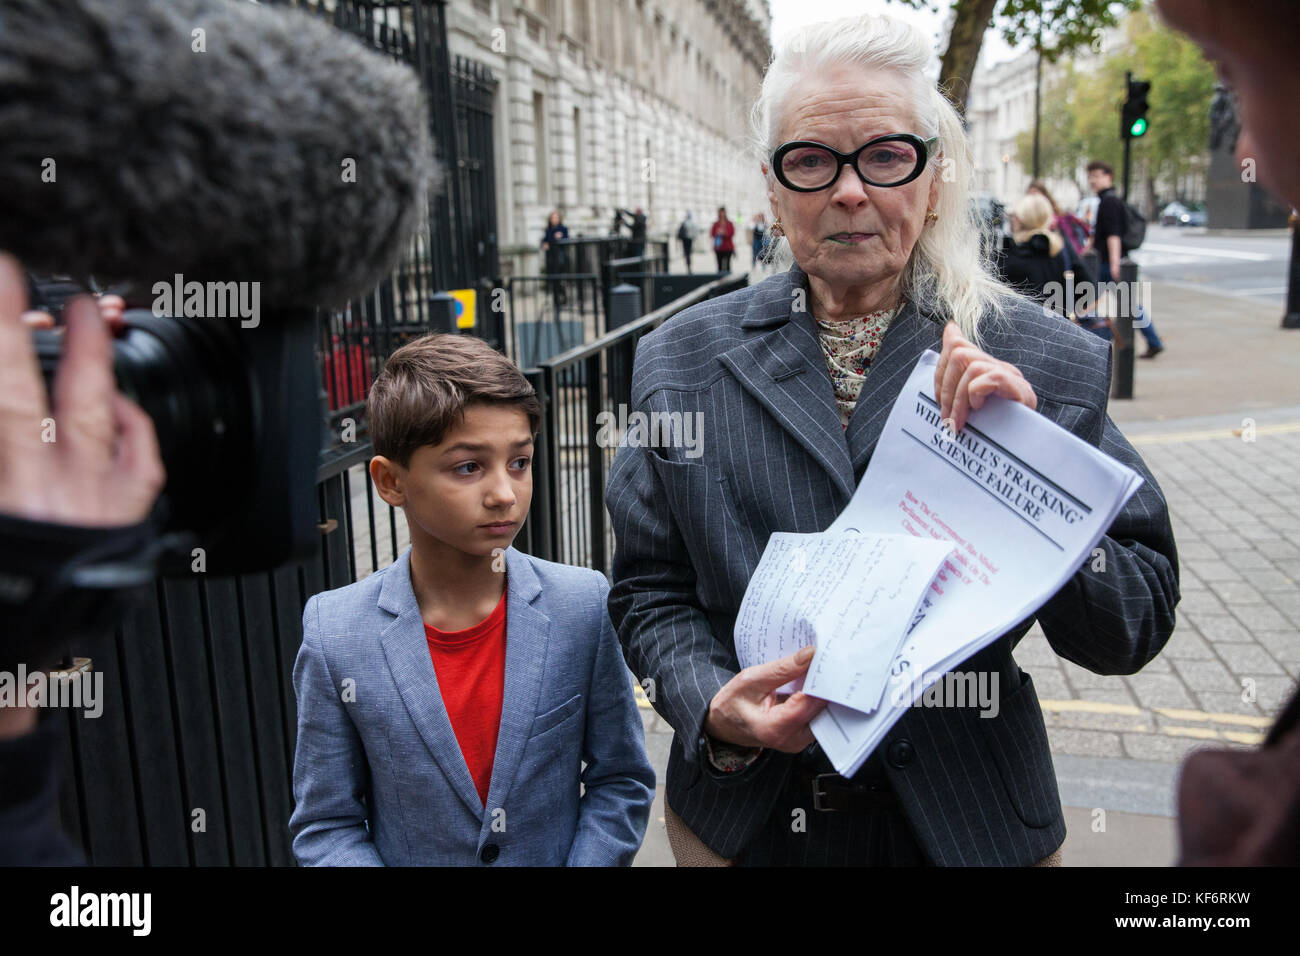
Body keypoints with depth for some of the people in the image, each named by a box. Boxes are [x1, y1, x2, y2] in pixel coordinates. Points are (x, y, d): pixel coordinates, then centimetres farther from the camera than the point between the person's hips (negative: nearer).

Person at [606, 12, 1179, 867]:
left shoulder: (1047, 364, -8)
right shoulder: (682, 364, -5)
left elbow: (1136, 632, -8)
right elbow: (650, 591, -1)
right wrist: (712, 706, -19)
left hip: (973, 823, 0)